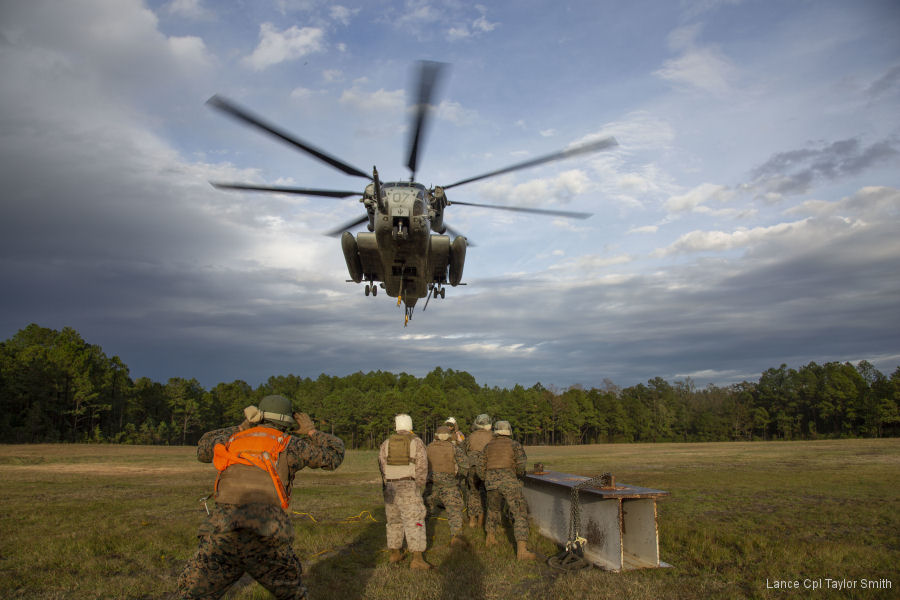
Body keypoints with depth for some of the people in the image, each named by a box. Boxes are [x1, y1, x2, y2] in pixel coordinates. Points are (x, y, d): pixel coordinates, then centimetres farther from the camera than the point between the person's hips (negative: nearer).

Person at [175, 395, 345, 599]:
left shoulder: (232, 439, 19)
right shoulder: (288, 444, 11)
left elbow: (203, 449, 42)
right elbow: (335, 454, 20)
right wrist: (310, 431, 33)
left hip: (221, 534, 1)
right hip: (268, 540, -1)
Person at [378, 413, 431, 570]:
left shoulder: (386, 443, 6)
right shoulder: (417, 442, -1)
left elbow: (382, 466, 2)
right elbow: (422, 467, -5)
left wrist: (386, 486, 12)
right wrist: (420, 488, 5)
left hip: (390, 487, 4)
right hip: (409, 487, -4)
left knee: (394, 520, 18)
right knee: (415, 521, -6)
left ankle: (395, 553, 26)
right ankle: (417, 559, -15)